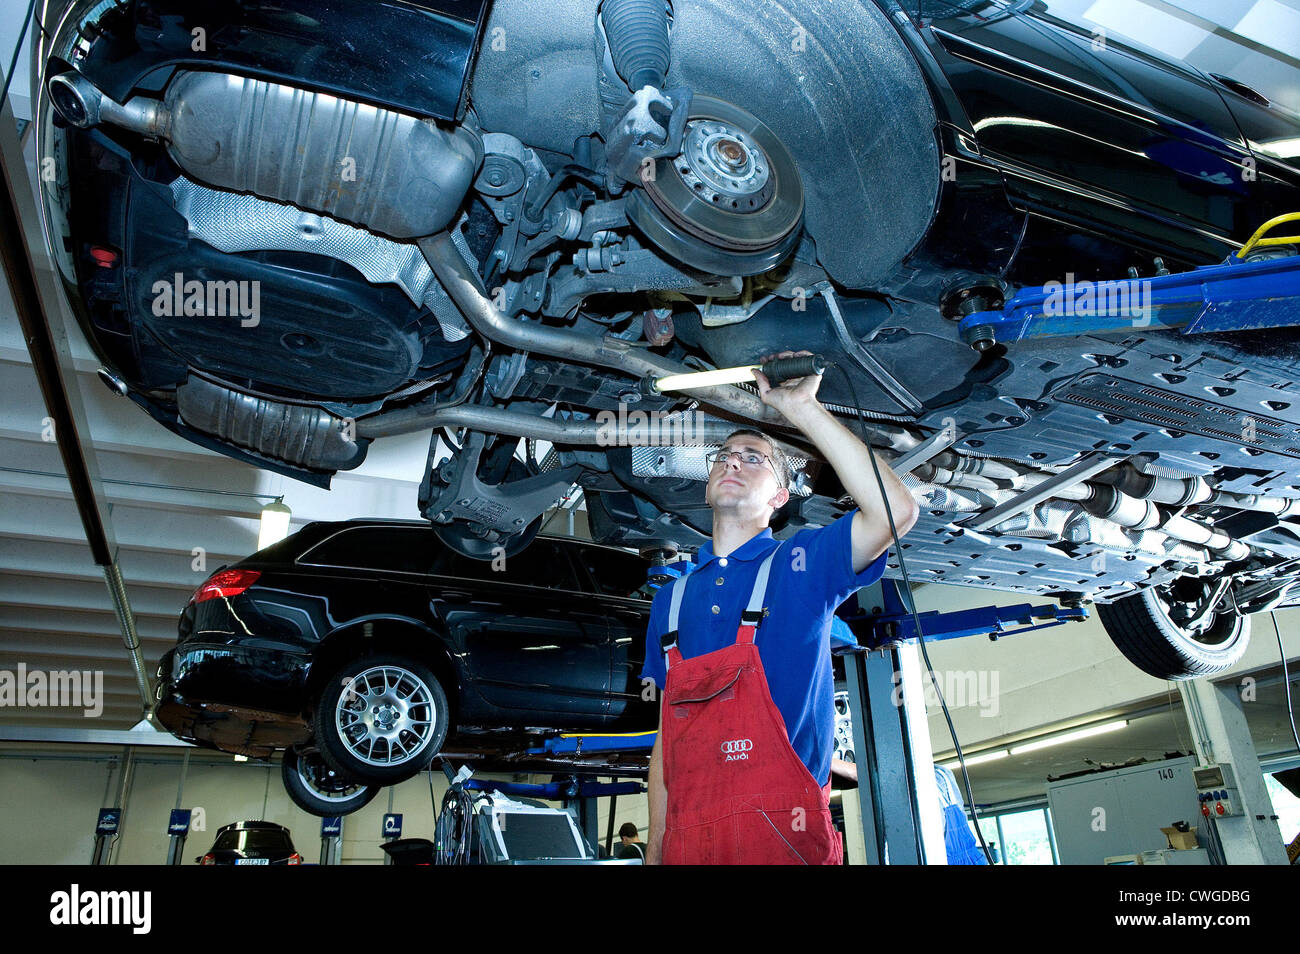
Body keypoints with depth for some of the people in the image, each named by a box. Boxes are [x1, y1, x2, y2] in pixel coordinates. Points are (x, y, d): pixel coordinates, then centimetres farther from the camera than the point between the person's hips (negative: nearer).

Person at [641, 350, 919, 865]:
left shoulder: (800, 565, 4)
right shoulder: (672, 598, 16)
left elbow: (895, 510, -15)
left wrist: (802, 407, -11)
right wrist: (655, 846, 10)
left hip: (782, 836, -3)